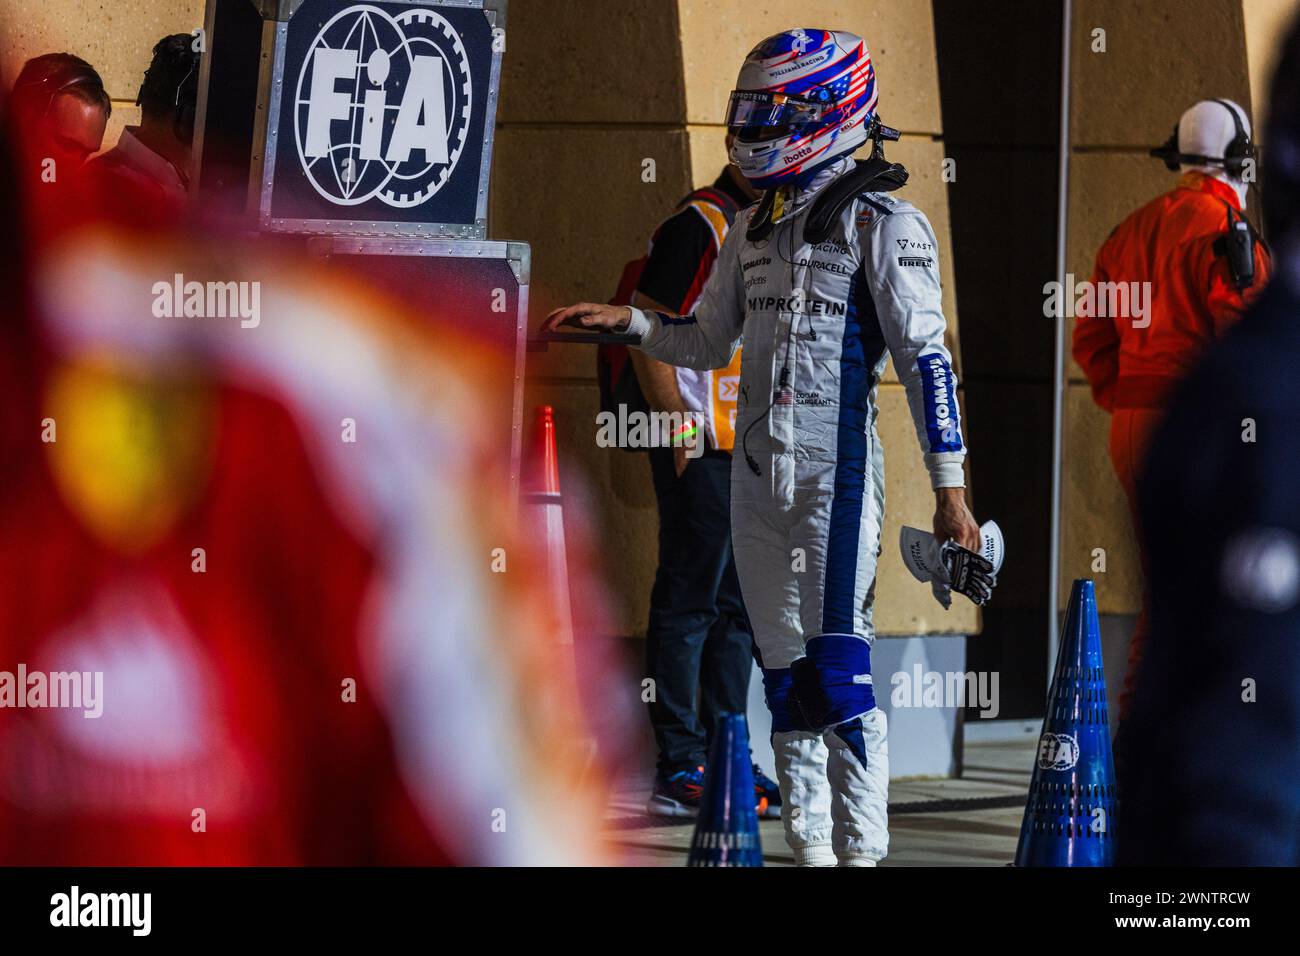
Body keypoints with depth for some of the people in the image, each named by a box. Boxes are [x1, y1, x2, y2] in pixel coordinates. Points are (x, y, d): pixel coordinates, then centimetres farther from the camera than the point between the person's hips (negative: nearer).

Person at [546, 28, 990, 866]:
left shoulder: (882, 224, -6)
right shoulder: (752, 232, 15)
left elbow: (925, 359, -9)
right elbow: (710, 342, 27)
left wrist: (950, 491, -14)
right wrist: (625, 322, 10)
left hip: (837, 467, -7)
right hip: (757, 473, 7)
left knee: (839, 664, -11)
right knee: (784, 670, 7)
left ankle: (863, 848, -9)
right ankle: (811, 848, 11)